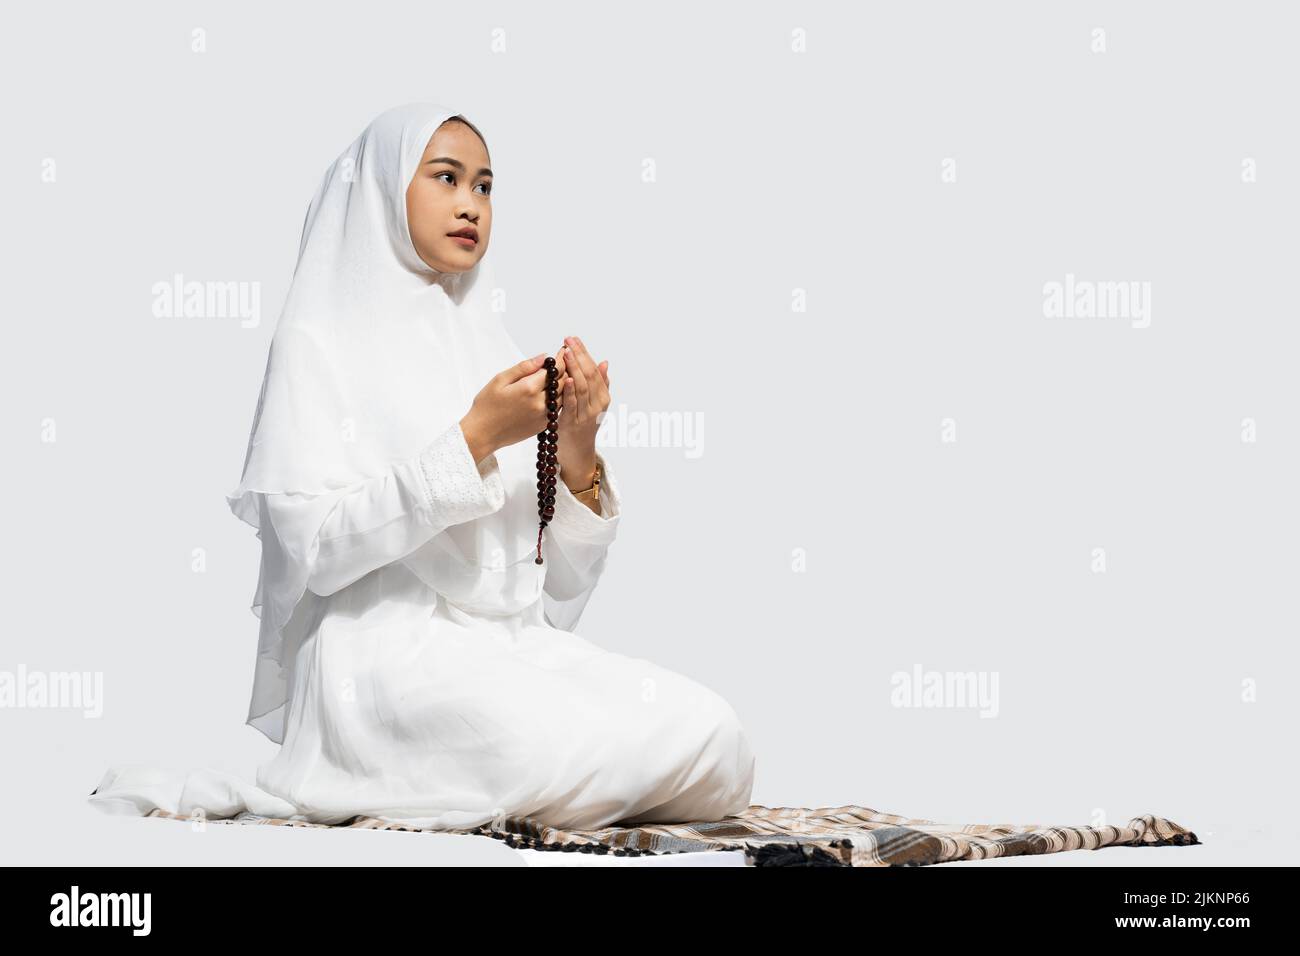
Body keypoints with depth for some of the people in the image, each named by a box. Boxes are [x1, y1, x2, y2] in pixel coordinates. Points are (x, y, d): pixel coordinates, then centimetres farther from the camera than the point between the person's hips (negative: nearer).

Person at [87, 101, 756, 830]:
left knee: (716, 735, -20)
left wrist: (577, 447, -3)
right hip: (387, 654, -6)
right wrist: (474, 438, -16)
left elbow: (562, 581, 15)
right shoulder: (322, 340, 3)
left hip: (517, 652, 6)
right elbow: (316, 547, -12)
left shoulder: (492, 349, 19)